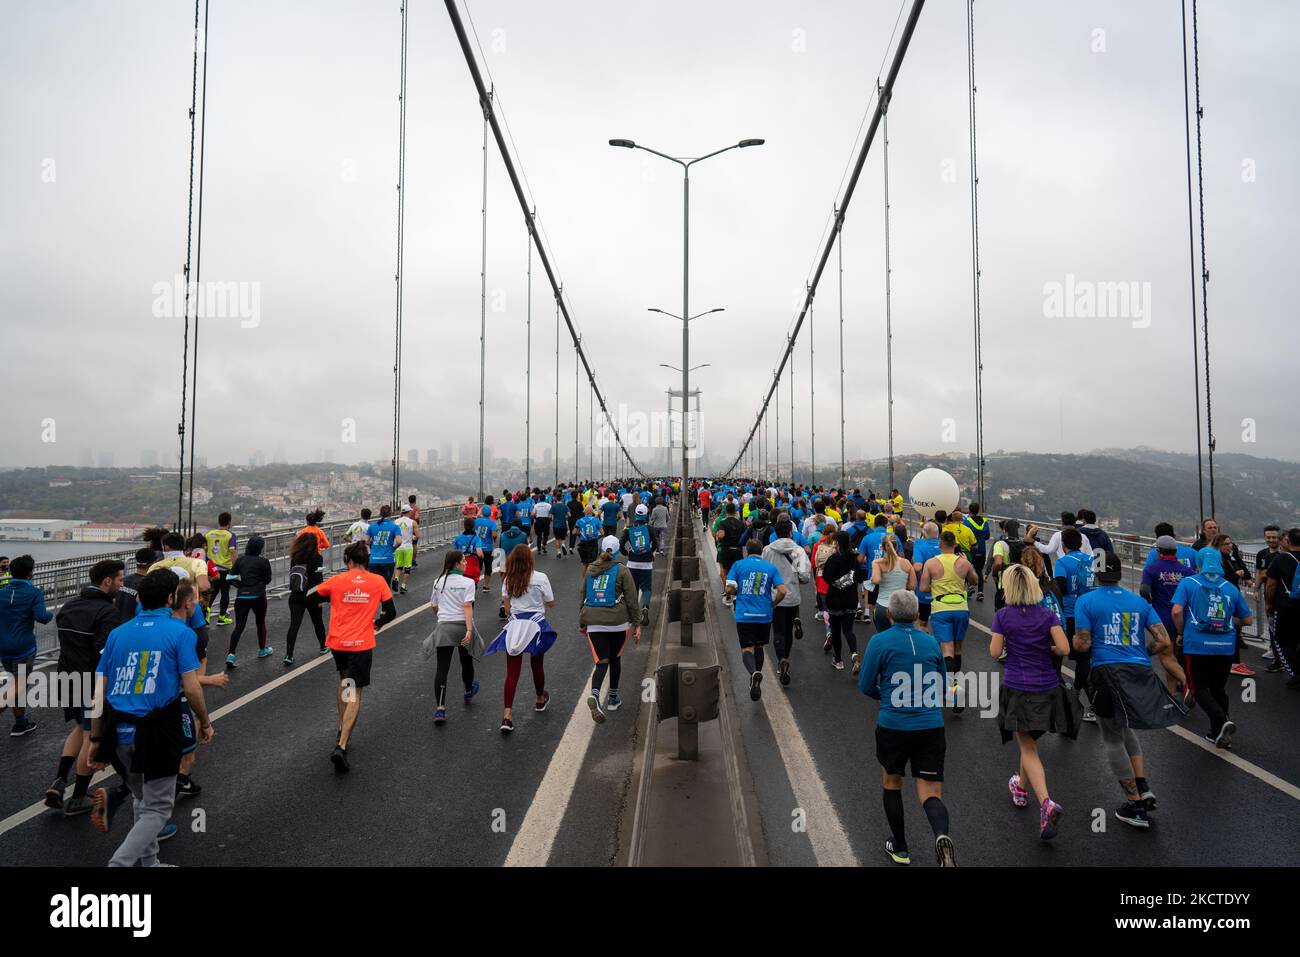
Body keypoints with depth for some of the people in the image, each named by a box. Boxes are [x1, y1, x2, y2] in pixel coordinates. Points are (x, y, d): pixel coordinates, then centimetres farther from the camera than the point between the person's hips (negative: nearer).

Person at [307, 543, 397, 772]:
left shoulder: (337, 580, -2)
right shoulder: (378, 581, -2)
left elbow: (310, 599, 9)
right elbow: (391, 612, 0)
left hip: (337, 642, 2)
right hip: (362, 645, -2)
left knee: (343, 681, 27)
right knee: (353, 695, -1)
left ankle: (342, 730, 32)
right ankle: (341, 746, -12)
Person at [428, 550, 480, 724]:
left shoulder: (438, 582, 5)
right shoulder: (468, 582, -8)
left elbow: (434, 606, 17)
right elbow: (467, 607, -18)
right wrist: (469, 630, -22)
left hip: (443, 627, 2)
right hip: (462, 626, -2)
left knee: (442, 668, -2)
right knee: (466, 662, 22)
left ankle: (440, 708, -12)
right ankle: (468, 692, 46)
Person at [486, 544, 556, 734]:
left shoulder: (508, 580, -1)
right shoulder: (540, 578, -10)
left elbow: (507, 607, 5)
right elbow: (551, 603, -2)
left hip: (514, 626, 2)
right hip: (536, 624, -1)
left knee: (512, 671, 0)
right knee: (537, 664, 20)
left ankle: (507, 715, -9)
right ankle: (540, 700, 42)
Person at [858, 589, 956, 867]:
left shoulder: (879, 641, -6)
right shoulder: (931, 642, 6)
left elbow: (866, 686, -3)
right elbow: (942, 685, 17)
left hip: (893, 726, -2)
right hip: (931, 726, 2)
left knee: (891, 783, 21)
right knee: (931, 793, 4)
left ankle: (899, 848, 29)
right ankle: (941, 835, -25)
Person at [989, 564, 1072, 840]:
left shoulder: (1003, 615, -7)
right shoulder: (1047, 614, -2)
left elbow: (994, 653, -6)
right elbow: (1064, 649, -11)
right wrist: (1045, 648, 10)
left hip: (1017, 687, -3)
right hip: (1047, 687, 3)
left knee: (1028, 747, 1)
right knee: (1030, 741, 24)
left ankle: (1046, 802, -16)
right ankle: (1021, 787, 42)